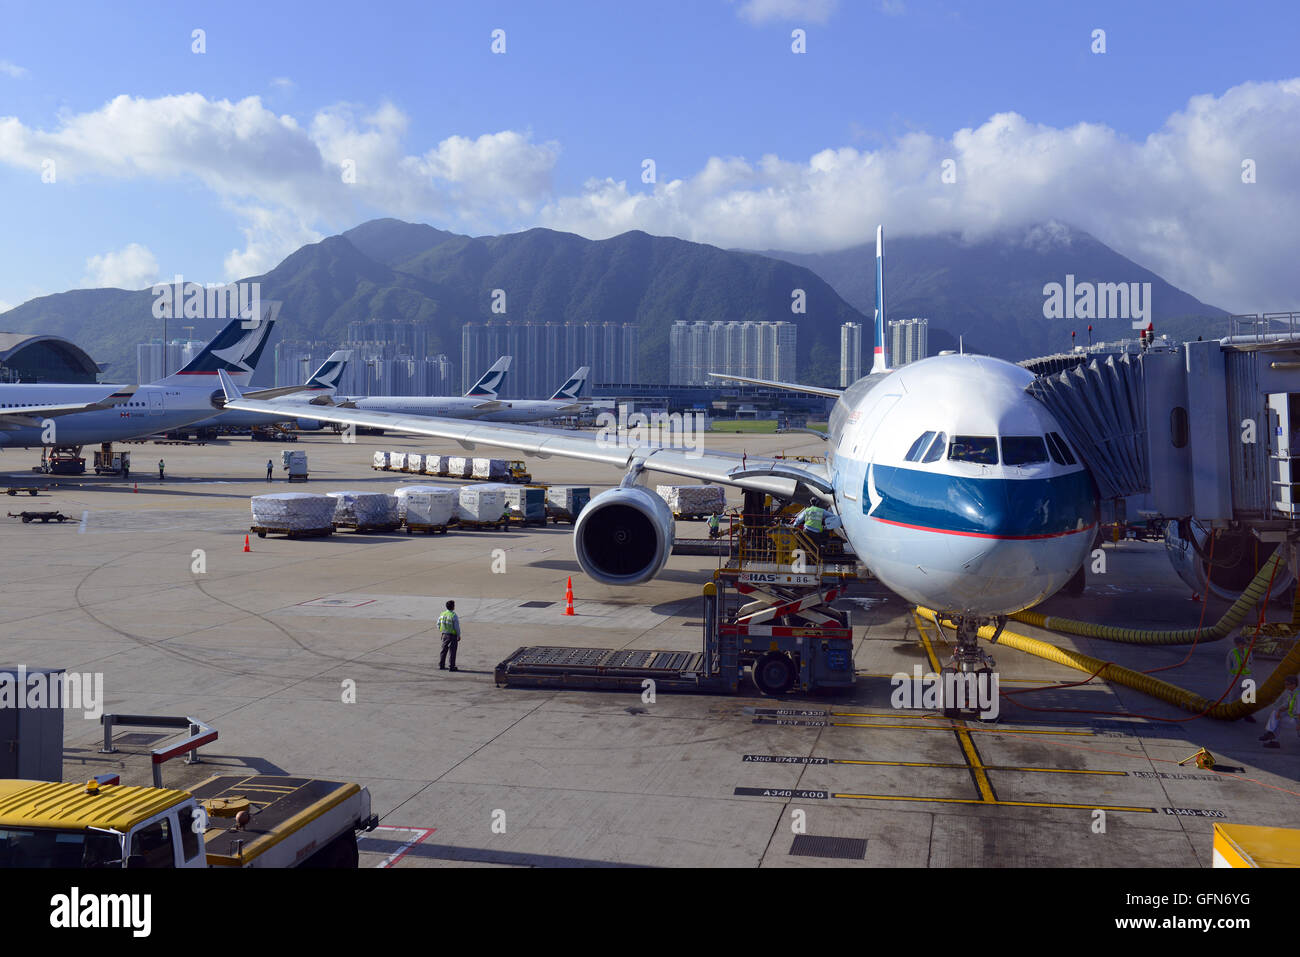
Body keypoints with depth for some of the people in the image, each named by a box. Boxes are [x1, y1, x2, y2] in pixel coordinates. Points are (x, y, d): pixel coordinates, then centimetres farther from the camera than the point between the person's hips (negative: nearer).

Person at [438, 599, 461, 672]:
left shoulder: (442, 614, 1)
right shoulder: (454, 615, -17)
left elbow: (438, 624, 9)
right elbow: (457, 627, -15)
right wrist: (459, 636, -5)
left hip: (444, 634, 6)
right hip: (452, 635, -6)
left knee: (444, 650, 15)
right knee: (452, 651, 2)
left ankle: (441, 665, 19)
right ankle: (452, 667, 4)